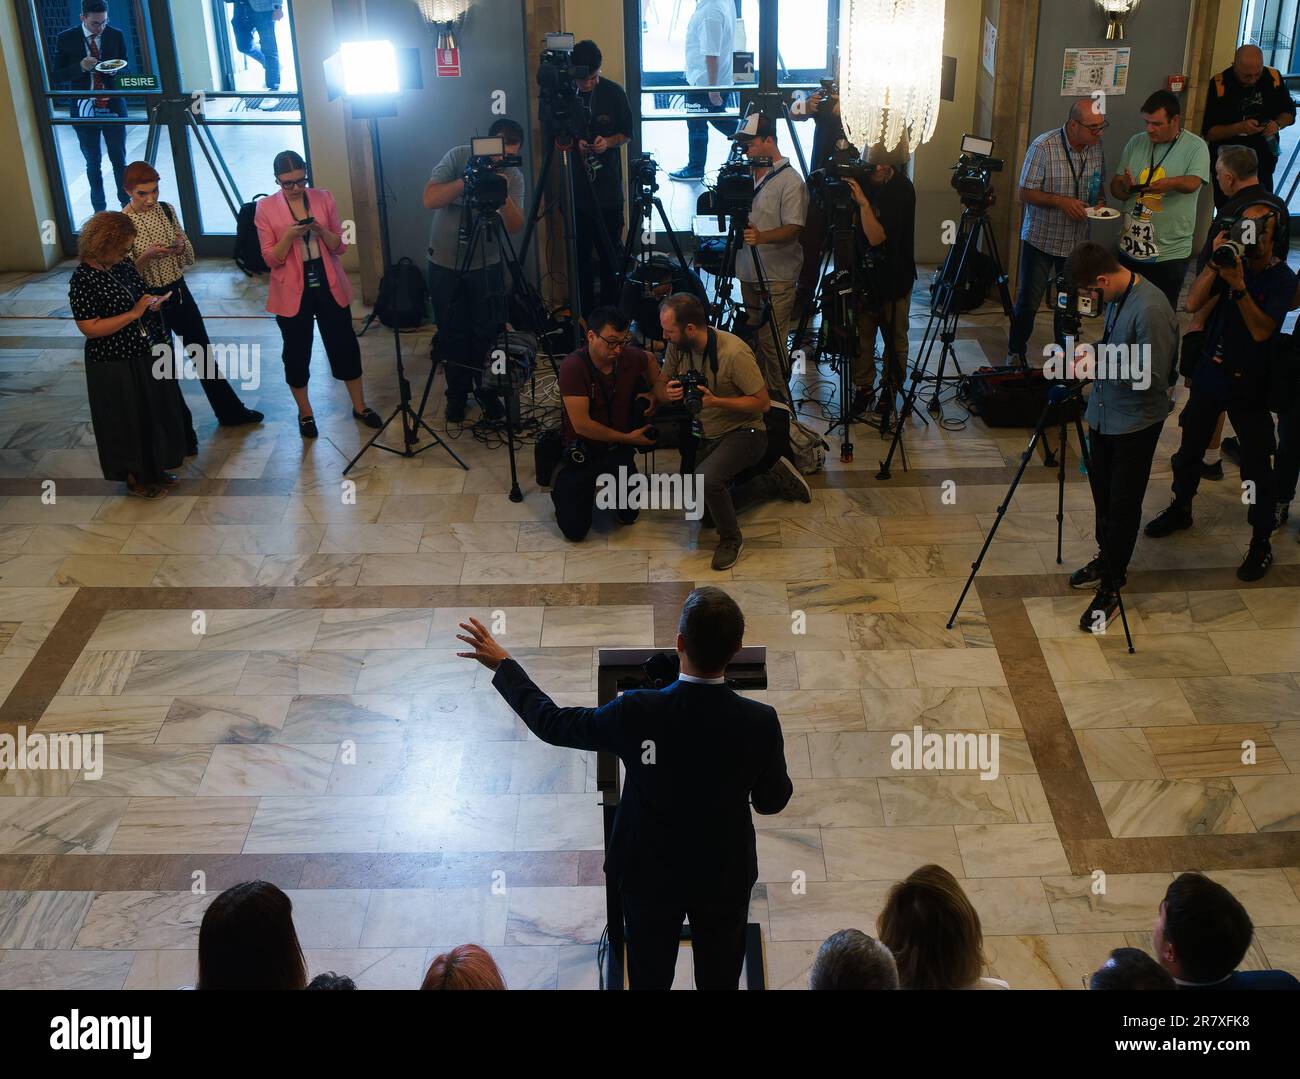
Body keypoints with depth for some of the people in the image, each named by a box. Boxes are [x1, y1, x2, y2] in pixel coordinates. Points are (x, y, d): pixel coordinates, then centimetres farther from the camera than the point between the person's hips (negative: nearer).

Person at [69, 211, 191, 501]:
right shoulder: (83, 280, -21)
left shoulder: (123, 265, 1)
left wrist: (151, 303, -4)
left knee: (157, 412, 19)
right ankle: (135, 478, 29)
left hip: (147, 356, 8)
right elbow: (90, 328, -25)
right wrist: (134, 313, -24)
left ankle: (154, 469, 40)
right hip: (115, 367, -8)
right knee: (129, 420, 9)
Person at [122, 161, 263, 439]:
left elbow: (189, 258, 7)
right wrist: (147, 255, -29)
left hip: (180, 291, 5)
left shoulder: (166, 210, 0)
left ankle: (230, 412, 35)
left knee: (204, 354, 18)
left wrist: (180, 245, -16)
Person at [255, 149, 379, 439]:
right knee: (297, 352, 9)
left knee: (345, 345, 8)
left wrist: (321, 230, -20)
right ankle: (305, 413, 26)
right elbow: (270, 259, -7)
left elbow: (340, 246, 1)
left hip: (329, 287, 2)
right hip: (292, 292, -1)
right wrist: (289, 236, -25)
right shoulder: (266, 208, -6)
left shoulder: (324, 198, -1)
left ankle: (360, 407, 24)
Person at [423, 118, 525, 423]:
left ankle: (487, 391, 25)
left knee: (489, 332, 4)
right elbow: (430, 200, -20)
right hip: (445, 263, -1)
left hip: (487, 265, 1)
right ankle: (457, 394, 24)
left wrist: (503, 195, -30)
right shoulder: (458, 157, -10)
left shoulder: (513, 177, -6)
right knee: (452, 334, 7)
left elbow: (515, 226, -15)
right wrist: (468, 180, -28)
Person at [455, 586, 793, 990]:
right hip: (725, 876, 0)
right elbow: (771, 801, -9)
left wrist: (502, 664, 0)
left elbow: (550, 722, -13)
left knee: (650, 976, 26)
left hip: (650, 873, 0)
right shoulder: (760, 722, -27)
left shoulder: (638, 713, -29)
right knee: (720, 976, 25)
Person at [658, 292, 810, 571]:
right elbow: (660, 387, 3)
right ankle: (776, 479, 26)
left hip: (743, 433, -8)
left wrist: (716, 401, -32)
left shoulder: (734, 352, -28)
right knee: (706, 509, 15)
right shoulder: (677, 346, -10)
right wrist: (669, 393, -22)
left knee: (706, 479, -36)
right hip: (706, 434, 8)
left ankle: (731, 538, -9)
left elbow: (763, 402, -21)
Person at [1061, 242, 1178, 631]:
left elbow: (1152, 378, -24)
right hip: (1105, 414, 9)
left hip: (1136, 423, -8)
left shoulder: (1150, 309, -26)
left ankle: (1111, 589, 11)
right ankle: (1105, 560, 39)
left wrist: (1099, 363, -21)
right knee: (1102, 493, 20)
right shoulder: (1118, 297, 2)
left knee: (1122, 505, 1)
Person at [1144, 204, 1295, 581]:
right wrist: (1215, 263, -21)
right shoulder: (1231, 260, -1)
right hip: (1211, 372, 5)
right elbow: (1193, 303, -12)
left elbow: (1261, 331, -24)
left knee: (1256, 465, 1)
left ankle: (1261, 542, 12)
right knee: (1190, 448, 19)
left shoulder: (1282, 279, -13)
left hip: (1250, 383, -5)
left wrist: (1238, 286, -31)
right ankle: (1181, 508, 41)